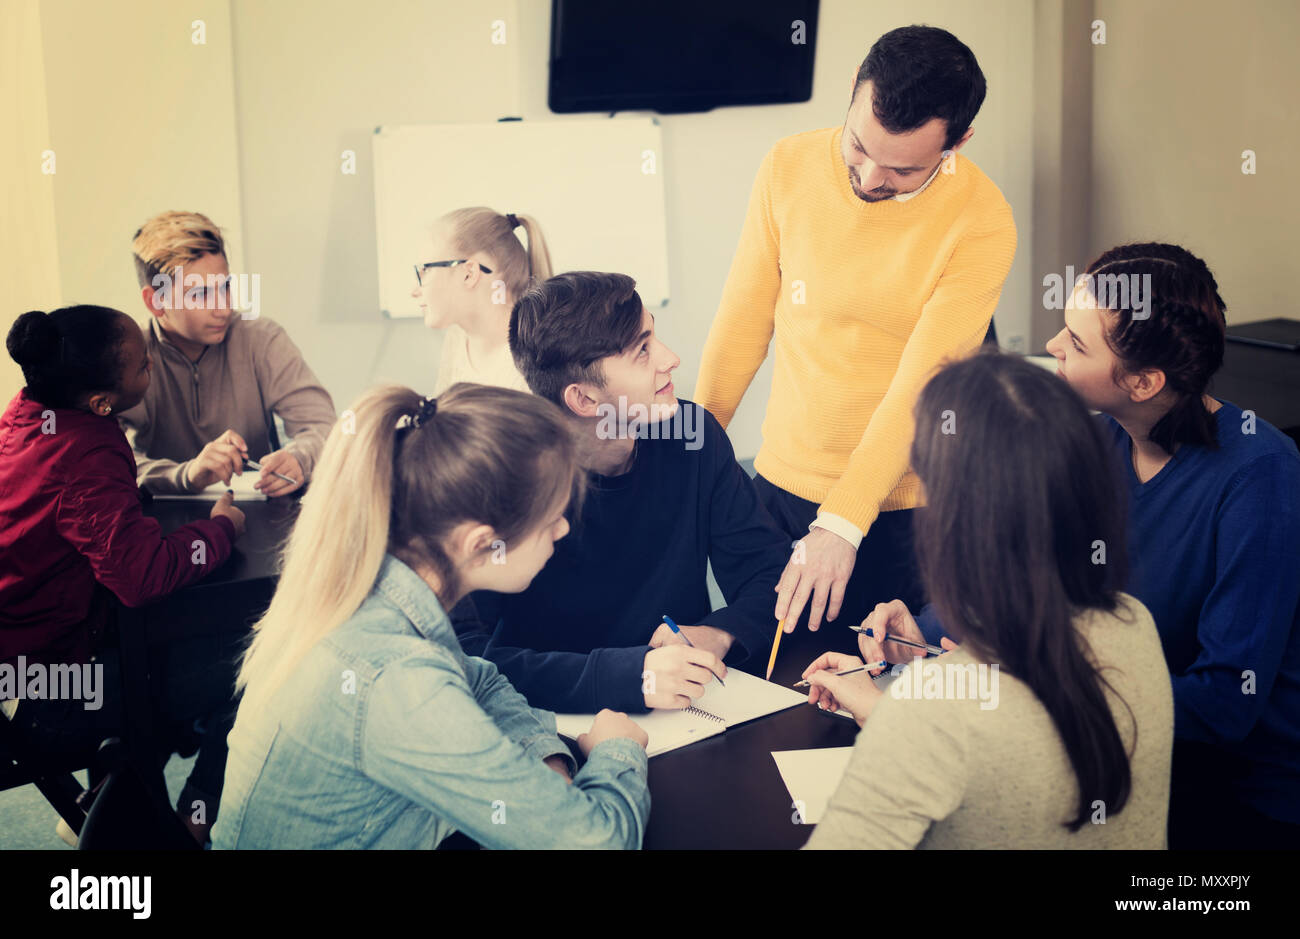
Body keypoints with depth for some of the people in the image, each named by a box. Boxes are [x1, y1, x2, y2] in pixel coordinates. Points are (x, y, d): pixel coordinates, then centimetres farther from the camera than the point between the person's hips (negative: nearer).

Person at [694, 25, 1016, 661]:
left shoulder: (982, 222, -17)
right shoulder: (788, 167, -7)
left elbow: (919, 387, -20)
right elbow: (745, 318, 1)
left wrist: (842, 523, -25)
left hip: (897, 504, -3)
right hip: (781, 479, 3)